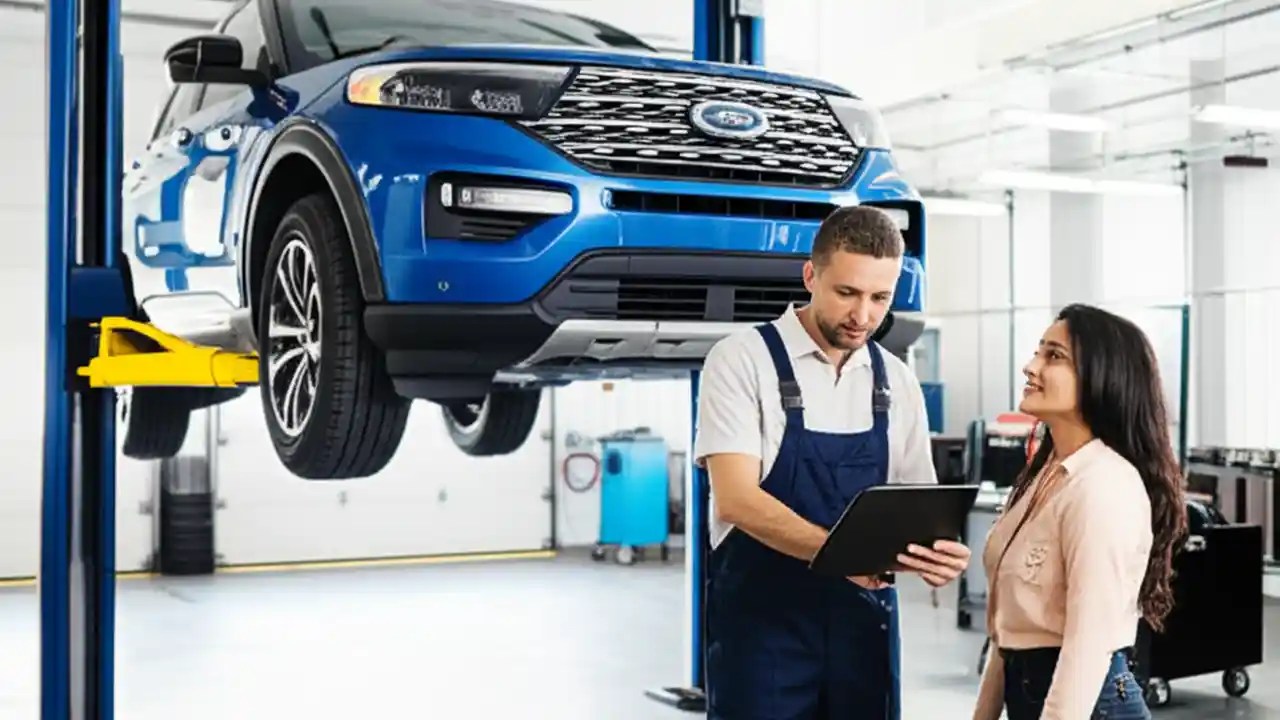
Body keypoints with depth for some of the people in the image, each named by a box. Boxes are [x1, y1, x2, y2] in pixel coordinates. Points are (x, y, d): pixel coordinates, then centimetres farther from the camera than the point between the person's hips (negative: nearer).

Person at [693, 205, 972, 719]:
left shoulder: (897, 382, 7)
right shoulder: (742, 359, -9)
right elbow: (736, 500, -18)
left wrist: (939, 553, -12)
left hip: (865, 619, 5)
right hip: (761, 620, -4)